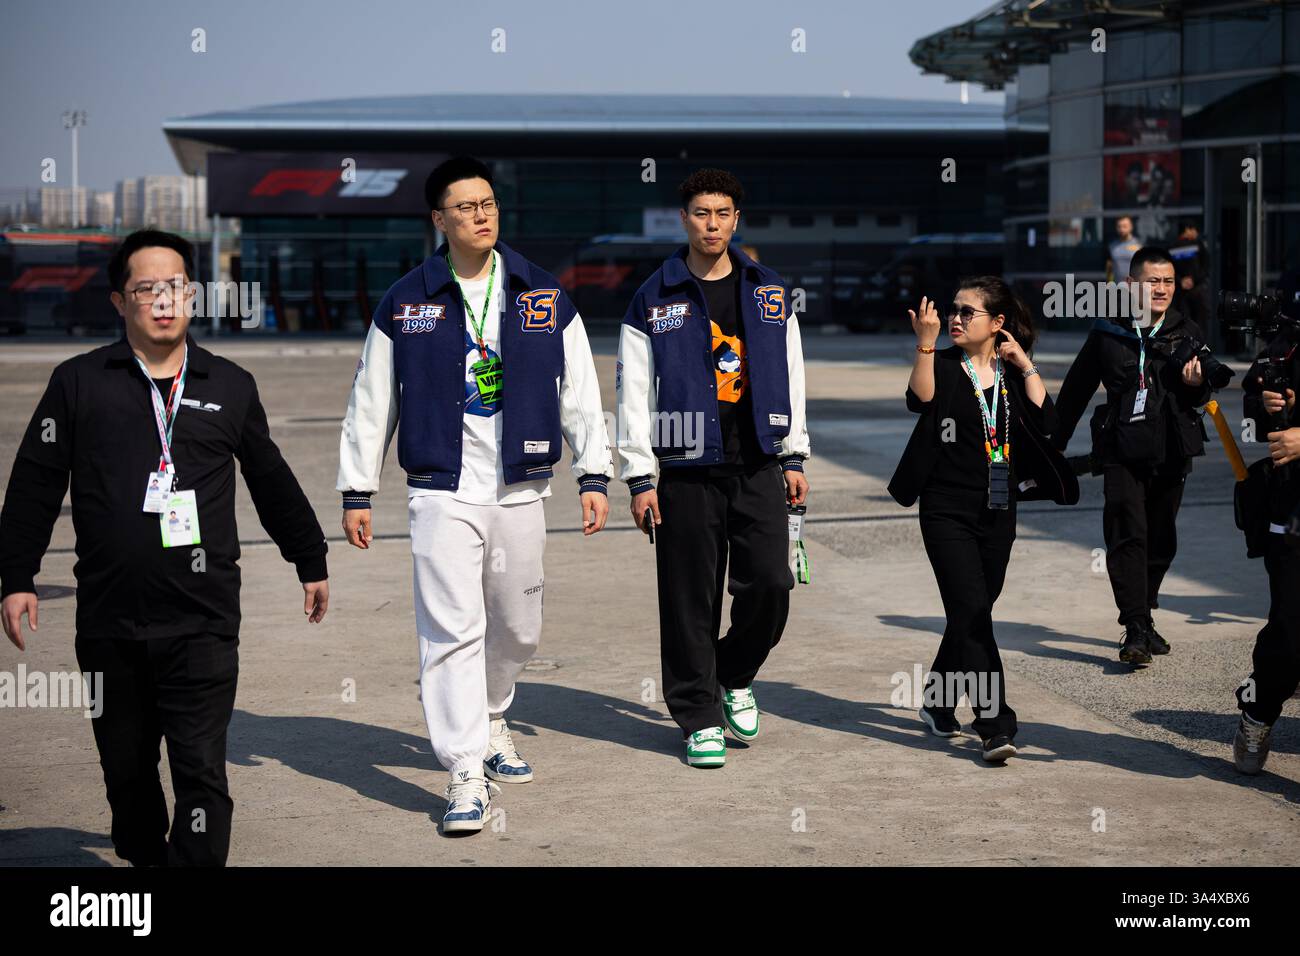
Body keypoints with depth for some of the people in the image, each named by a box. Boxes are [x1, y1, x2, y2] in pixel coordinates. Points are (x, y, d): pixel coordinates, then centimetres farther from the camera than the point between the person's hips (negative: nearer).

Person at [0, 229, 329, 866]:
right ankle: (144, 859, 33)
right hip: (109, 626, 1)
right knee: (126, 768, 13)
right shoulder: (79, 383, 4)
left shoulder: (231, 387, 9)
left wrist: (310, 562, 28)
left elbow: (272, 481, 20)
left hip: (204, 625, -1)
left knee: (201, 772, -7)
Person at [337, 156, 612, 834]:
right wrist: (356, 491, 5)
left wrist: (593, 475, 3)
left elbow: (579, 392, 9)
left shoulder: (543, 297, 6)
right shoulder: (404, 304, 1)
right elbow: (370, 403, 6)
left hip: (519, 491, 3)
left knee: (518, 630, 13)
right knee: (453, 629, -10)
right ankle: (466, 776, -7)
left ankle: (490, 721, 40)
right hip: (442, 492, -3)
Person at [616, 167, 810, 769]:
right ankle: (699, 717, 12)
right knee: (690, 600, 0)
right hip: (688, 471, -2)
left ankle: (735, 676, 23)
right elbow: (634, 394, 1)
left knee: (770, 584, -5)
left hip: (759, 467, 2)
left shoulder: (769, 294, 10)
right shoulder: (654, 301, 2)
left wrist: (794, 459, 9)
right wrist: (640, 478, -5)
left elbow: (790, 377, 14)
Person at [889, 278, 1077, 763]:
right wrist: (926, 342, -28)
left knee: (971, 614, 13)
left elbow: (1046, 419, -7)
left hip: (998, 512, 4)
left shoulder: (1013, 372, 8)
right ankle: (995, 727, -15)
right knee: (972, 613, -13)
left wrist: (1025, 364, -7)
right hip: (948, 510, -4)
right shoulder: (945, 364, -1)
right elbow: (921, 399, -22)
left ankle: (938, 703, 32)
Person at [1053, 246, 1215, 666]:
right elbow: (1075, 391, 9)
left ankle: (1143, 618, 26)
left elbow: (1202, 396, 11)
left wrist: (1196, 383, -14)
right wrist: (1054, 446, 12)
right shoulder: (1108, 332, 1)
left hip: (1172, 453, 3)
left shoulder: (1187, 332, 6)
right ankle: (1136, 630, -17)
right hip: (1123, 453, -3)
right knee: (1128, 536, -14)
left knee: (1161, 541, 10)